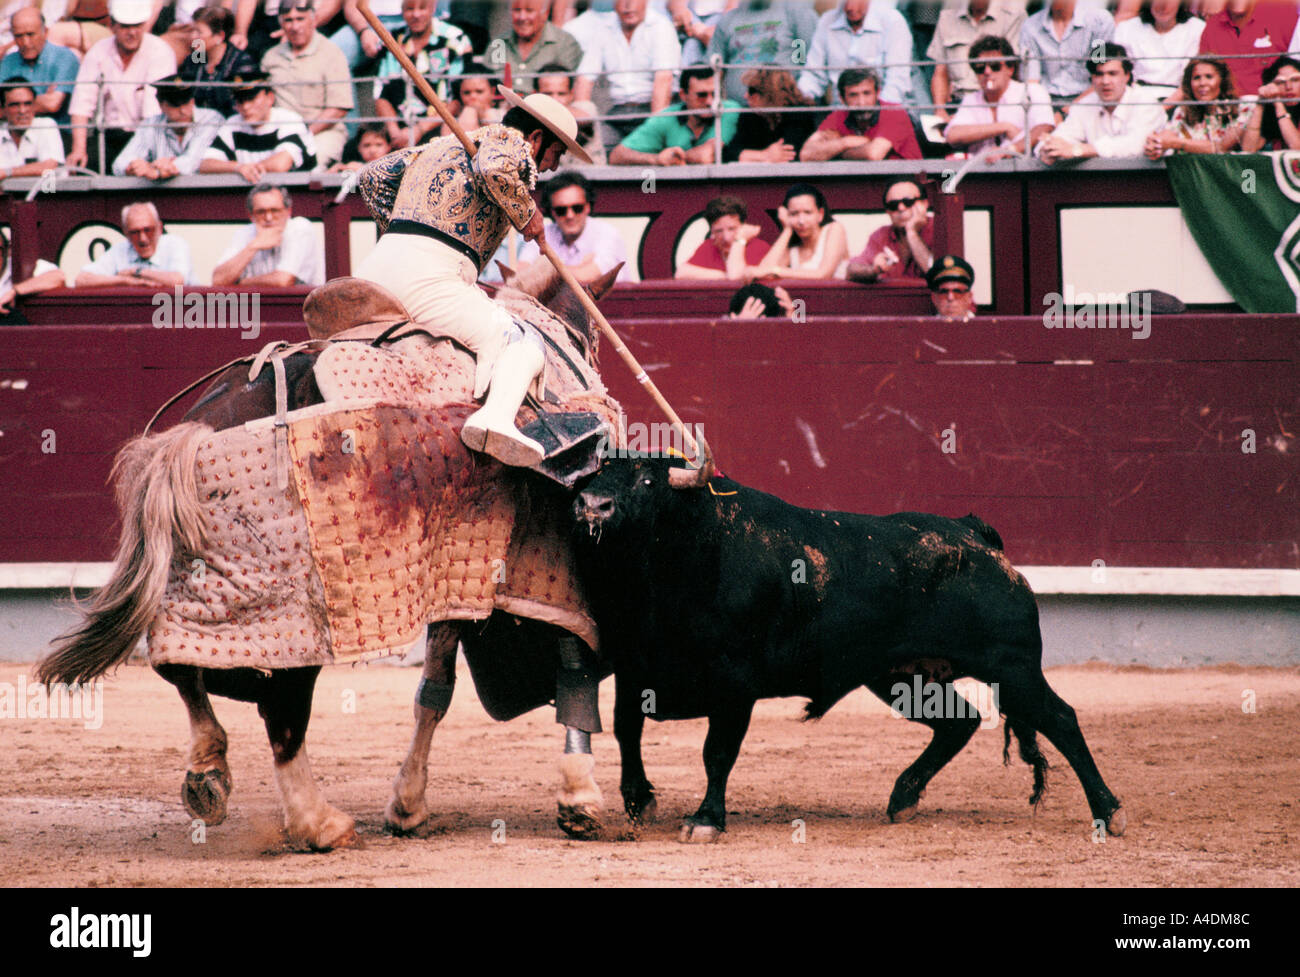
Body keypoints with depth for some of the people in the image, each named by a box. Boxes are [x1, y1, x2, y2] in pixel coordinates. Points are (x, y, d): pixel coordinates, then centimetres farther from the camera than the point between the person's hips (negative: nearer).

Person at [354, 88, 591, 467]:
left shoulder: (443, 145, 33)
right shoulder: (510, 141, 6)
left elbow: (373, 177, 37)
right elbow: (494, 168, -19)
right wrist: (527, 214, -4)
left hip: (375, 268, 8)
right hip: (429, 275, -8)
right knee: (523, 344, -12)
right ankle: (497, 417, -38)